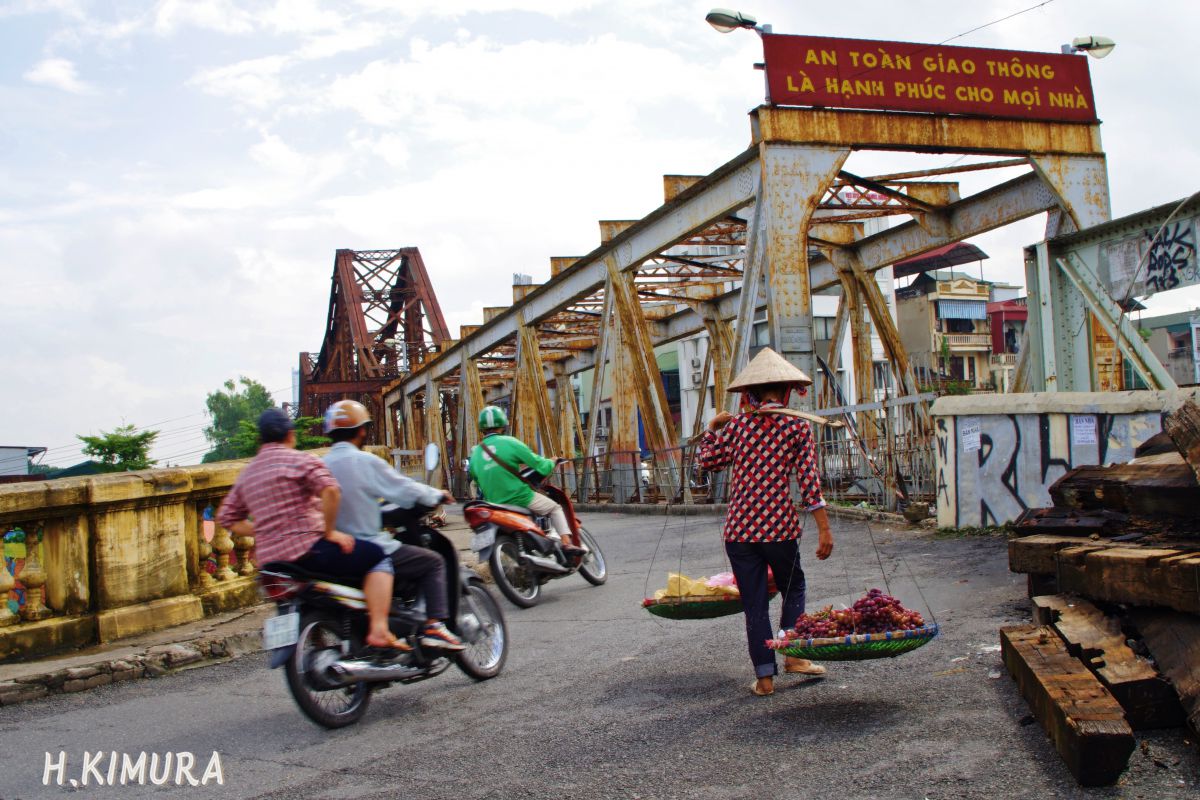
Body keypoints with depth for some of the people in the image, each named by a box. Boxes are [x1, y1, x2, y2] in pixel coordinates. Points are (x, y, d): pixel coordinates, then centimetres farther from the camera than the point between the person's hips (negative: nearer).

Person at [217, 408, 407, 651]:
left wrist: (264, 531, 17)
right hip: (306, 550, -8)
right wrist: (330, 532, -14)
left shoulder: (247, 473, 18)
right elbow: (330, 490, -23)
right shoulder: (300, 459, -5)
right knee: (377, 558, -3)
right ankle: (379, 631, -17)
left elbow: (227, 518, 18)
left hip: (269, 559, 8)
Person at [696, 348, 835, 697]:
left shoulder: (736, 425, 4)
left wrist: (712, 428, 29)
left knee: (754, 603, 7)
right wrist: (824, 528, -4)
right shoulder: (797, 426, 0)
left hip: (739, 529, 1)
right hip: (780, 527, -1)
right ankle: (793, 654, 12)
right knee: (793, 589, 22)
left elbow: (706, 461, 15)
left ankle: (765, 676, 9)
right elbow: (809, 481, -5)